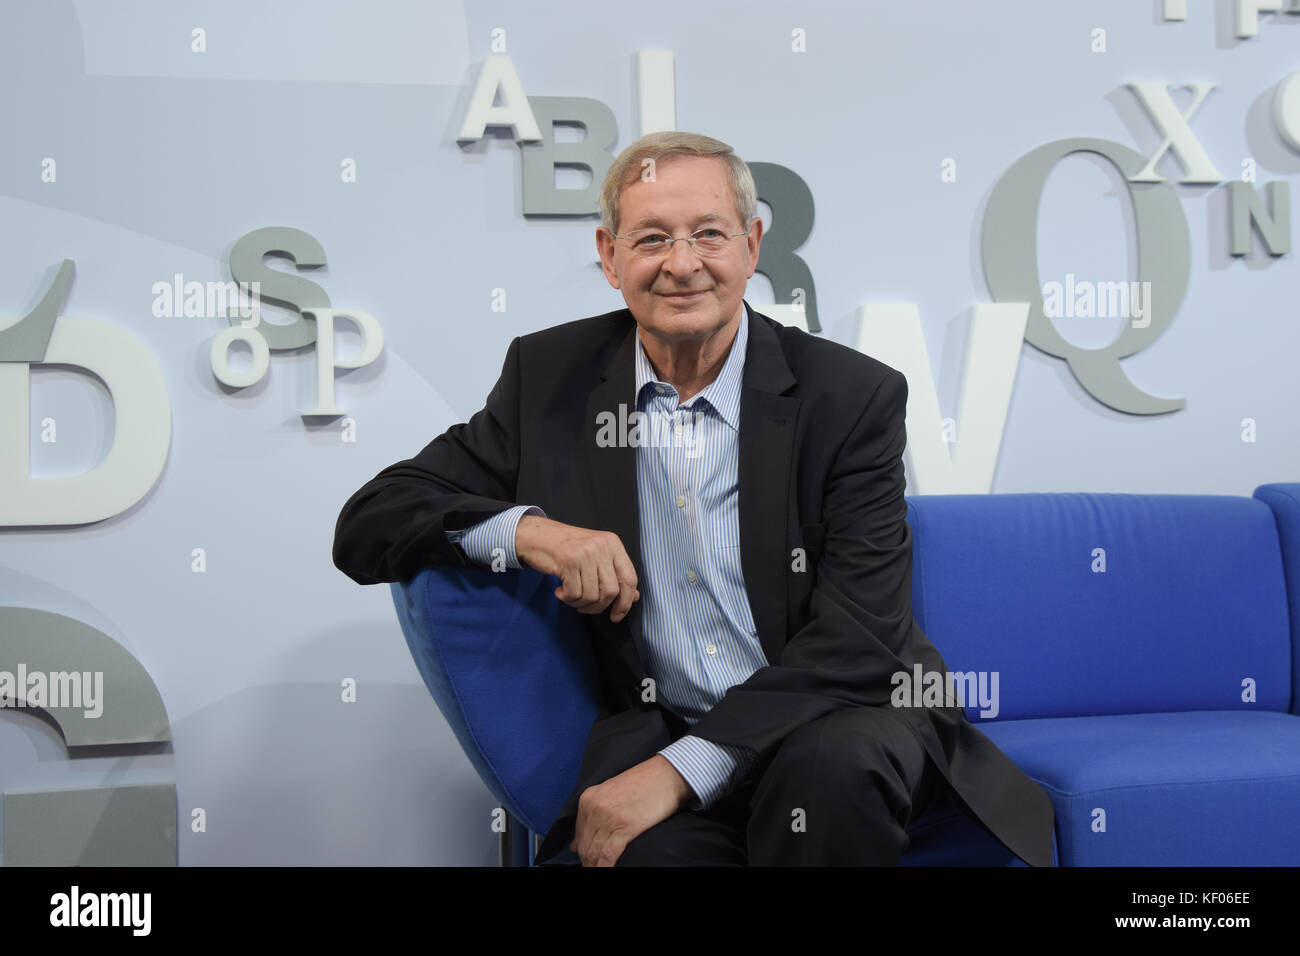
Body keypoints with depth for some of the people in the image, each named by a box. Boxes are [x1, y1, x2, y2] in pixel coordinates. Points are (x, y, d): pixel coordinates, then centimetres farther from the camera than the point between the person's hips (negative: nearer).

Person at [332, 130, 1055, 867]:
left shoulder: (854, 395, -6)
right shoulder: (550, 378, 2)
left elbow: (858, 641, -12)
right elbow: (371, 523, 1)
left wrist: (678, 771, -22)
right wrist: (526, 529, -19)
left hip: (842, 720, 1)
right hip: (657, 731, -1)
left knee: (831, 763, -33)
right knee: (647, 850, -33)